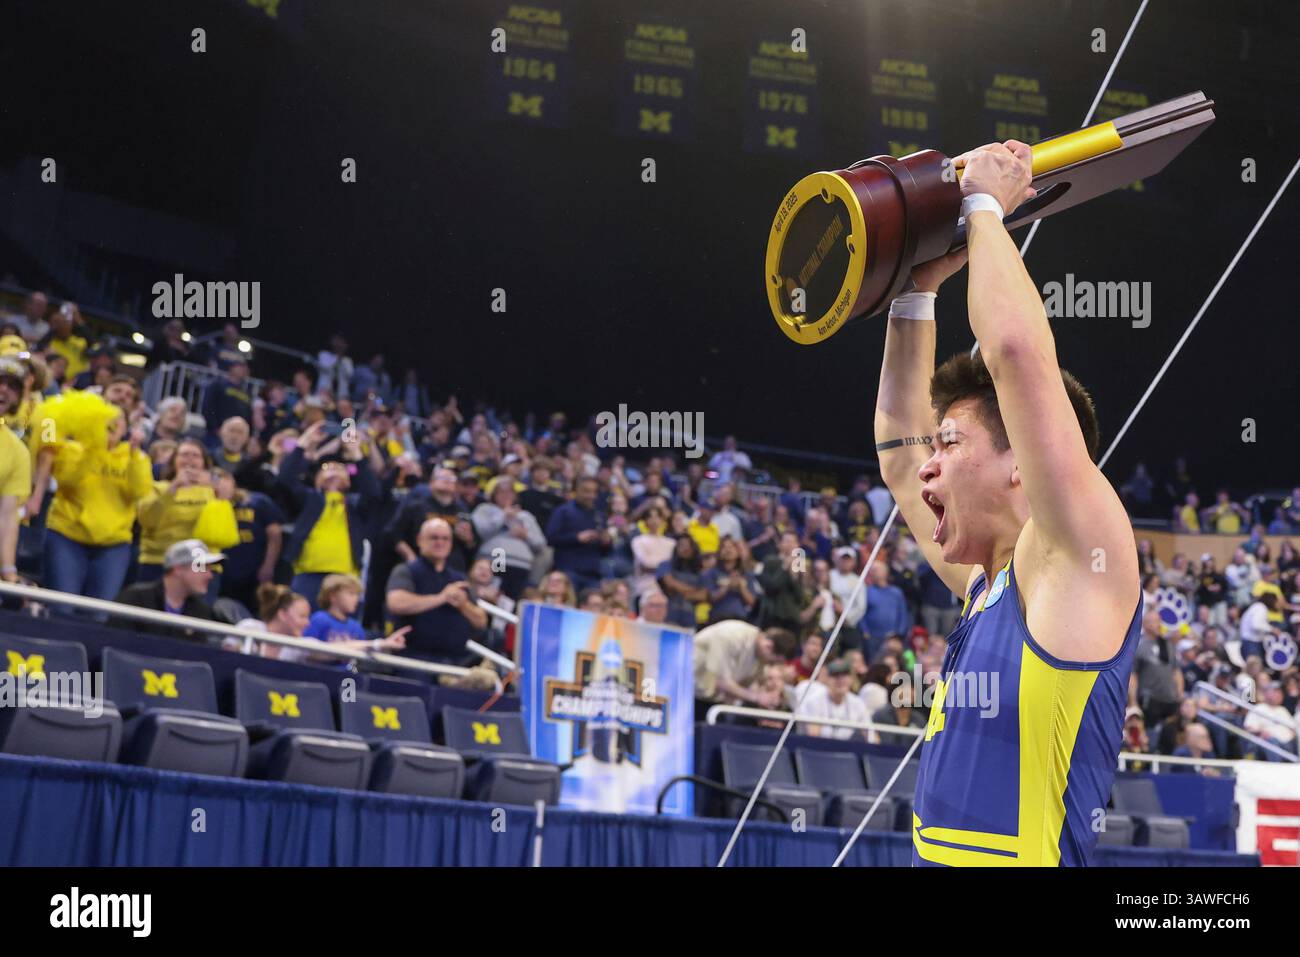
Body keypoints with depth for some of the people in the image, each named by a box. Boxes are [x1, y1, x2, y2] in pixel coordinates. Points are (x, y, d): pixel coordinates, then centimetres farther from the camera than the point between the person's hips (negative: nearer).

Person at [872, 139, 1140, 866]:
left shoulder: (1078, 562, -7)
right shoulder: (989, 583, 15)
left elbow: (1017, 348, -15)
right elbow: (900, 449, 28)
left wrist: (985, 207, -3)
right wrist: (917, 290, 24)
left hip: (1026, 853, -8)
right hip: (941, 855, 8)